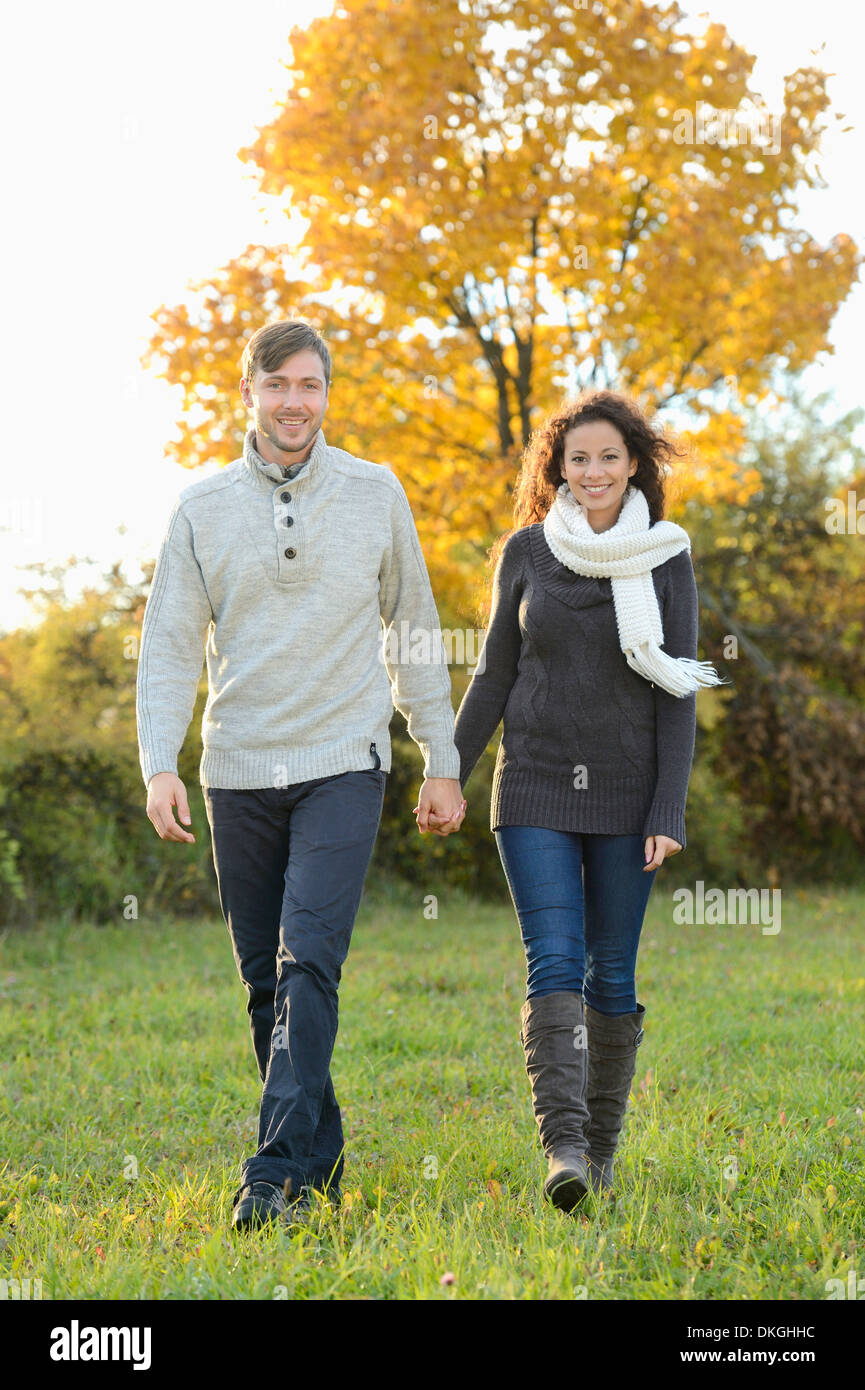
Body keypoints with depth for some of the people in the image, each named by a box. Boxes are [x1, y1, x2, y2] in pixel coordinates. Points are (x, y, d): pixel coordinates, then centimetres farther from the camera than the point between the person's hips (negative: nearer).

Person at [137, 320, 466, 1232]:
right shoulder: (202, 508, 5)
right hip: (239, 772, 2)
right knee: (263, 980, 7)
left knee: (309, 964, -16)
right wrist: (159, 764, -11)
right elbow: (170, 644, 3)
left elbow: (415, 631, 10)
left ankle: (276, 1172, -15)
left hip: (343, 765, -2)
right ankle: (321, 1168, 20)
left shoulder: (375, 494, 4)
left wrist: (442, 763, 9)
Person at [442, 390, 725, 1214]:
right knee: (553, 963, -13)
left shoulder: (666, 561, 0)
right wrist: (448, 775, 7)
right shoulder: (526, 551, 3)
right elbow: (495, 674, 9)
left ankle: (602, 1141, 21)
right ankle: (562, 1148, -19)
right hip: (536, 788, 0)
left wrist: (670, 814, -9)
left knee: (612, 975, 5)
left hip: (625, 793, 0)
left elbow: (677, 695, -2)